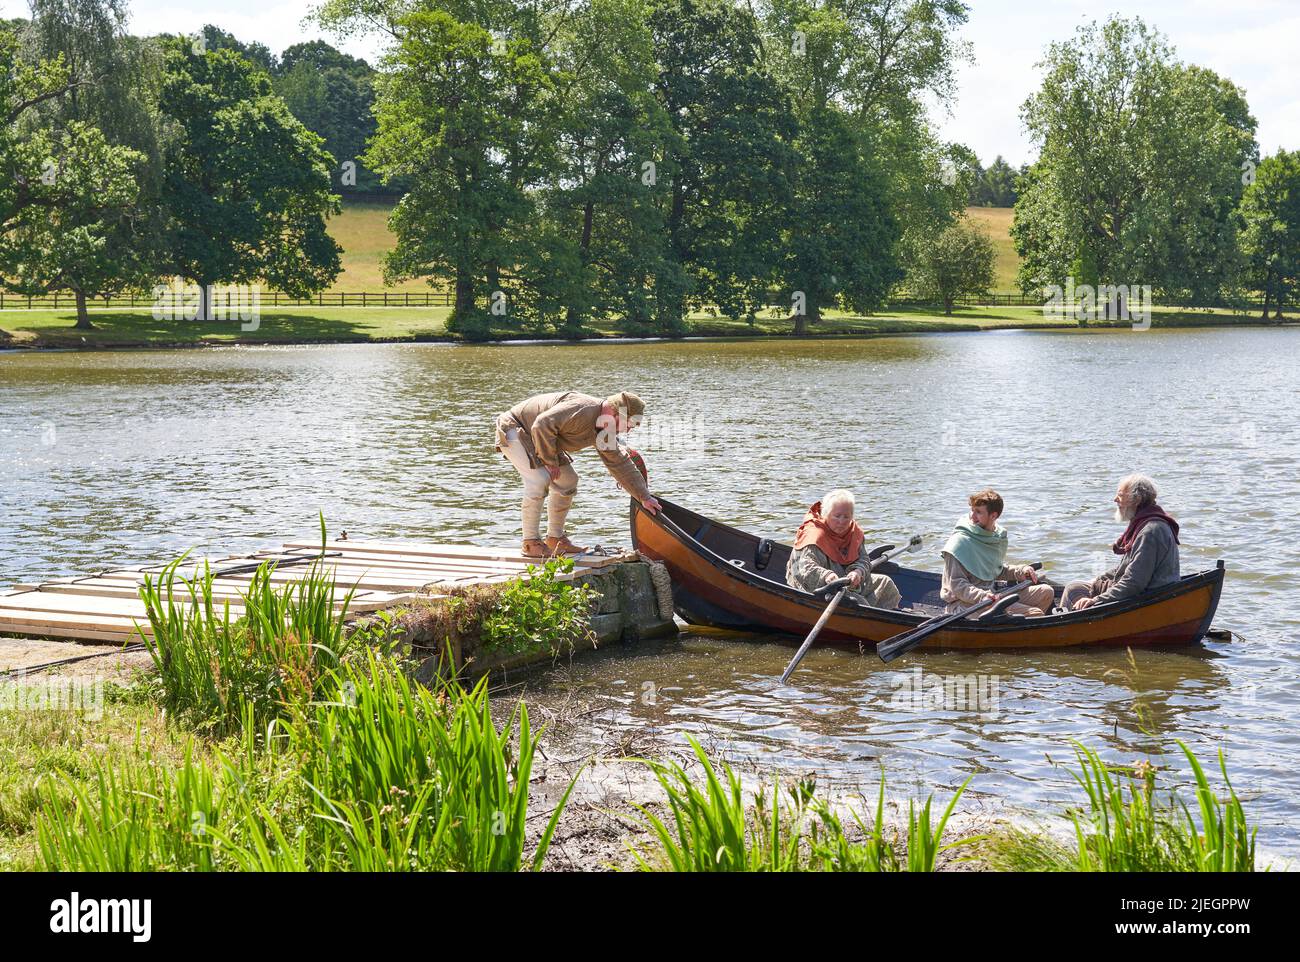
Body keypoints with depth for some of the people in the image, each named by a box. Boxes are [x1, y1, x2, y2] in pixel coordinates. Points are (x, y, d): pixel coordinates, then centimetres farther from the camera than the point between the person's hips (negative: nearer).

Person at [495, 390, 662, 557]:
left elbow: (620, 464, 7)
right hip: (513, 429, -10)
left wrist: (644, 497, 6)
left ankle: (555, 538, 17)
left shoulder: (604, 433, -1)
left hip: (537, 439, 10)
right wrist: (550, 461, -24)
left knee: (567, 480, 8)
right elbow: (543, 425, -37)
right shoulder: (583, 408, -33)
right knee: (539, 480, -23)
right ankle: (530, 543, -14)